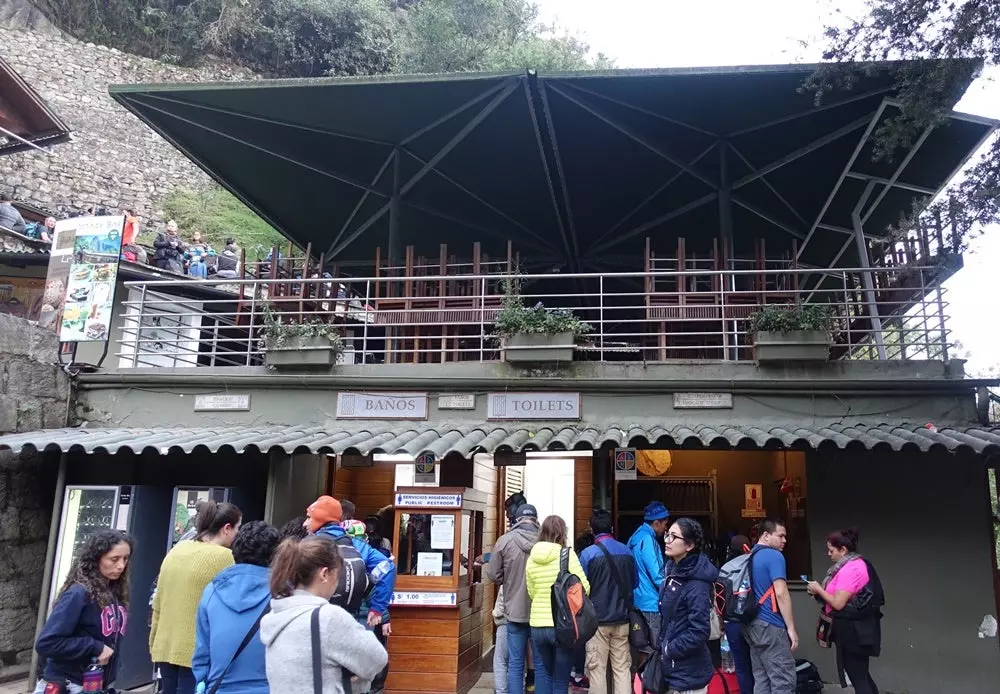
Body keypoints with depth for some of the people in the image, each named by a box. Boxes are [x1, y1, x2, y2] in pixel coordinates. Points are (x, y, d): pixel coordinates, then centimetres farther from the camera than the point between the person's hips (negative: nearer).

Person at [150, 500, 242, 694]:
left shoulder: (176, 550, 8)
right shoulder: (223, 556, -14)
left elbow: (158, 604, 14)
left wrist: (153, 643, 22)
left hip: (165, 647, 7)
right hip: (199, 652, -7)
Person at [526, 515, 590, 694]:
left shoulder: (531, 558, 1)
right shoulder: (567, 554, -11)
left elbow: (531, 592, 6)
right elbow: (584, 588, -7)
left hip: (538, 624, 3)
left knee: (542, 674, 17)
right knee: (561, 678, 9)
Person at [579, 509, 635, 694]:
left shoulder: (588, 553, -12)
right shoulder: (627, 552, 0)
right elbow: (635, 583, 12)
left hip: (598, 620, -3)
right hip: (622, 619, 4)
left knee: (597, 669, 6)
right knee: (622, 668, 11)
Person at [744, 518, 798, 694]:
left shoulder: (751, 556, 15)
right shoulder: (774, 556, -12)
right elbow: (781, 593, -19)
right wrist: (791, 628, -13)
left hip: (753, 624, 9)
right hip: (770, 626, -9)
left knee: (761, 680, 11)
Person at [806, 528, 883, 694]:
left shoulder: (850, 569, -22)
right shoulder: (856, 564, 12)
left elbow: (838, 603, -23)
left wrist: (819, 590, -9)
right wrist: (820, 590, 6)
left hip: (852, 630, -10)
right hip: (854, 627, 10)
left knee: (857, 676, -1)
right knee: (860, 673, 20)